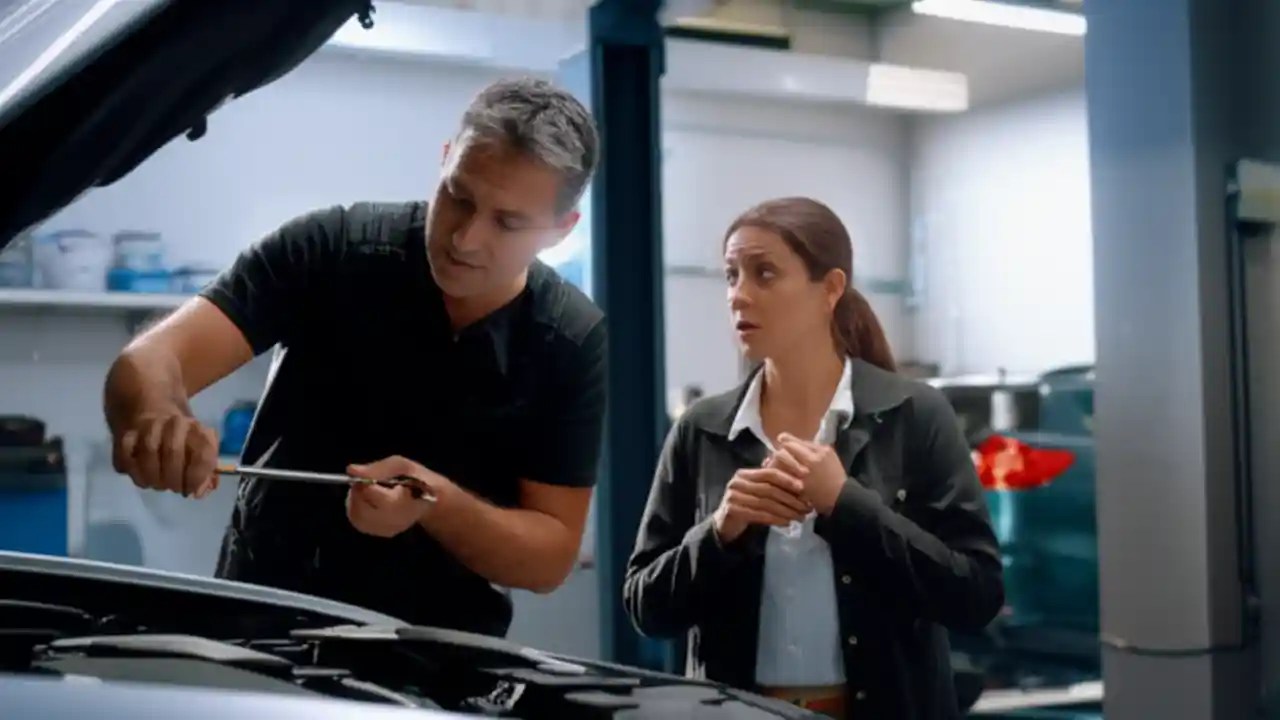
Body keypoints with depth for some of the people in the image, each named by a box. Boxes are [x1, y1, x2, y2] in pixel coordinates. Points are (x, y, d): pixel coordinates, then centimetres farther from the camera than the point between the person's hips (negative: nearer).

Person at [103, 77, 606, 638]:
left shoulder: (572, 343, -10)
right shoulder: (329, 249, -13)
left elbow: (553, 553, -9)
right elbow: (149, 361, -22)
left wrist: (437, 504, -27)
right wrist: (157, 419, -45)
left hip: (440, 650, -1)